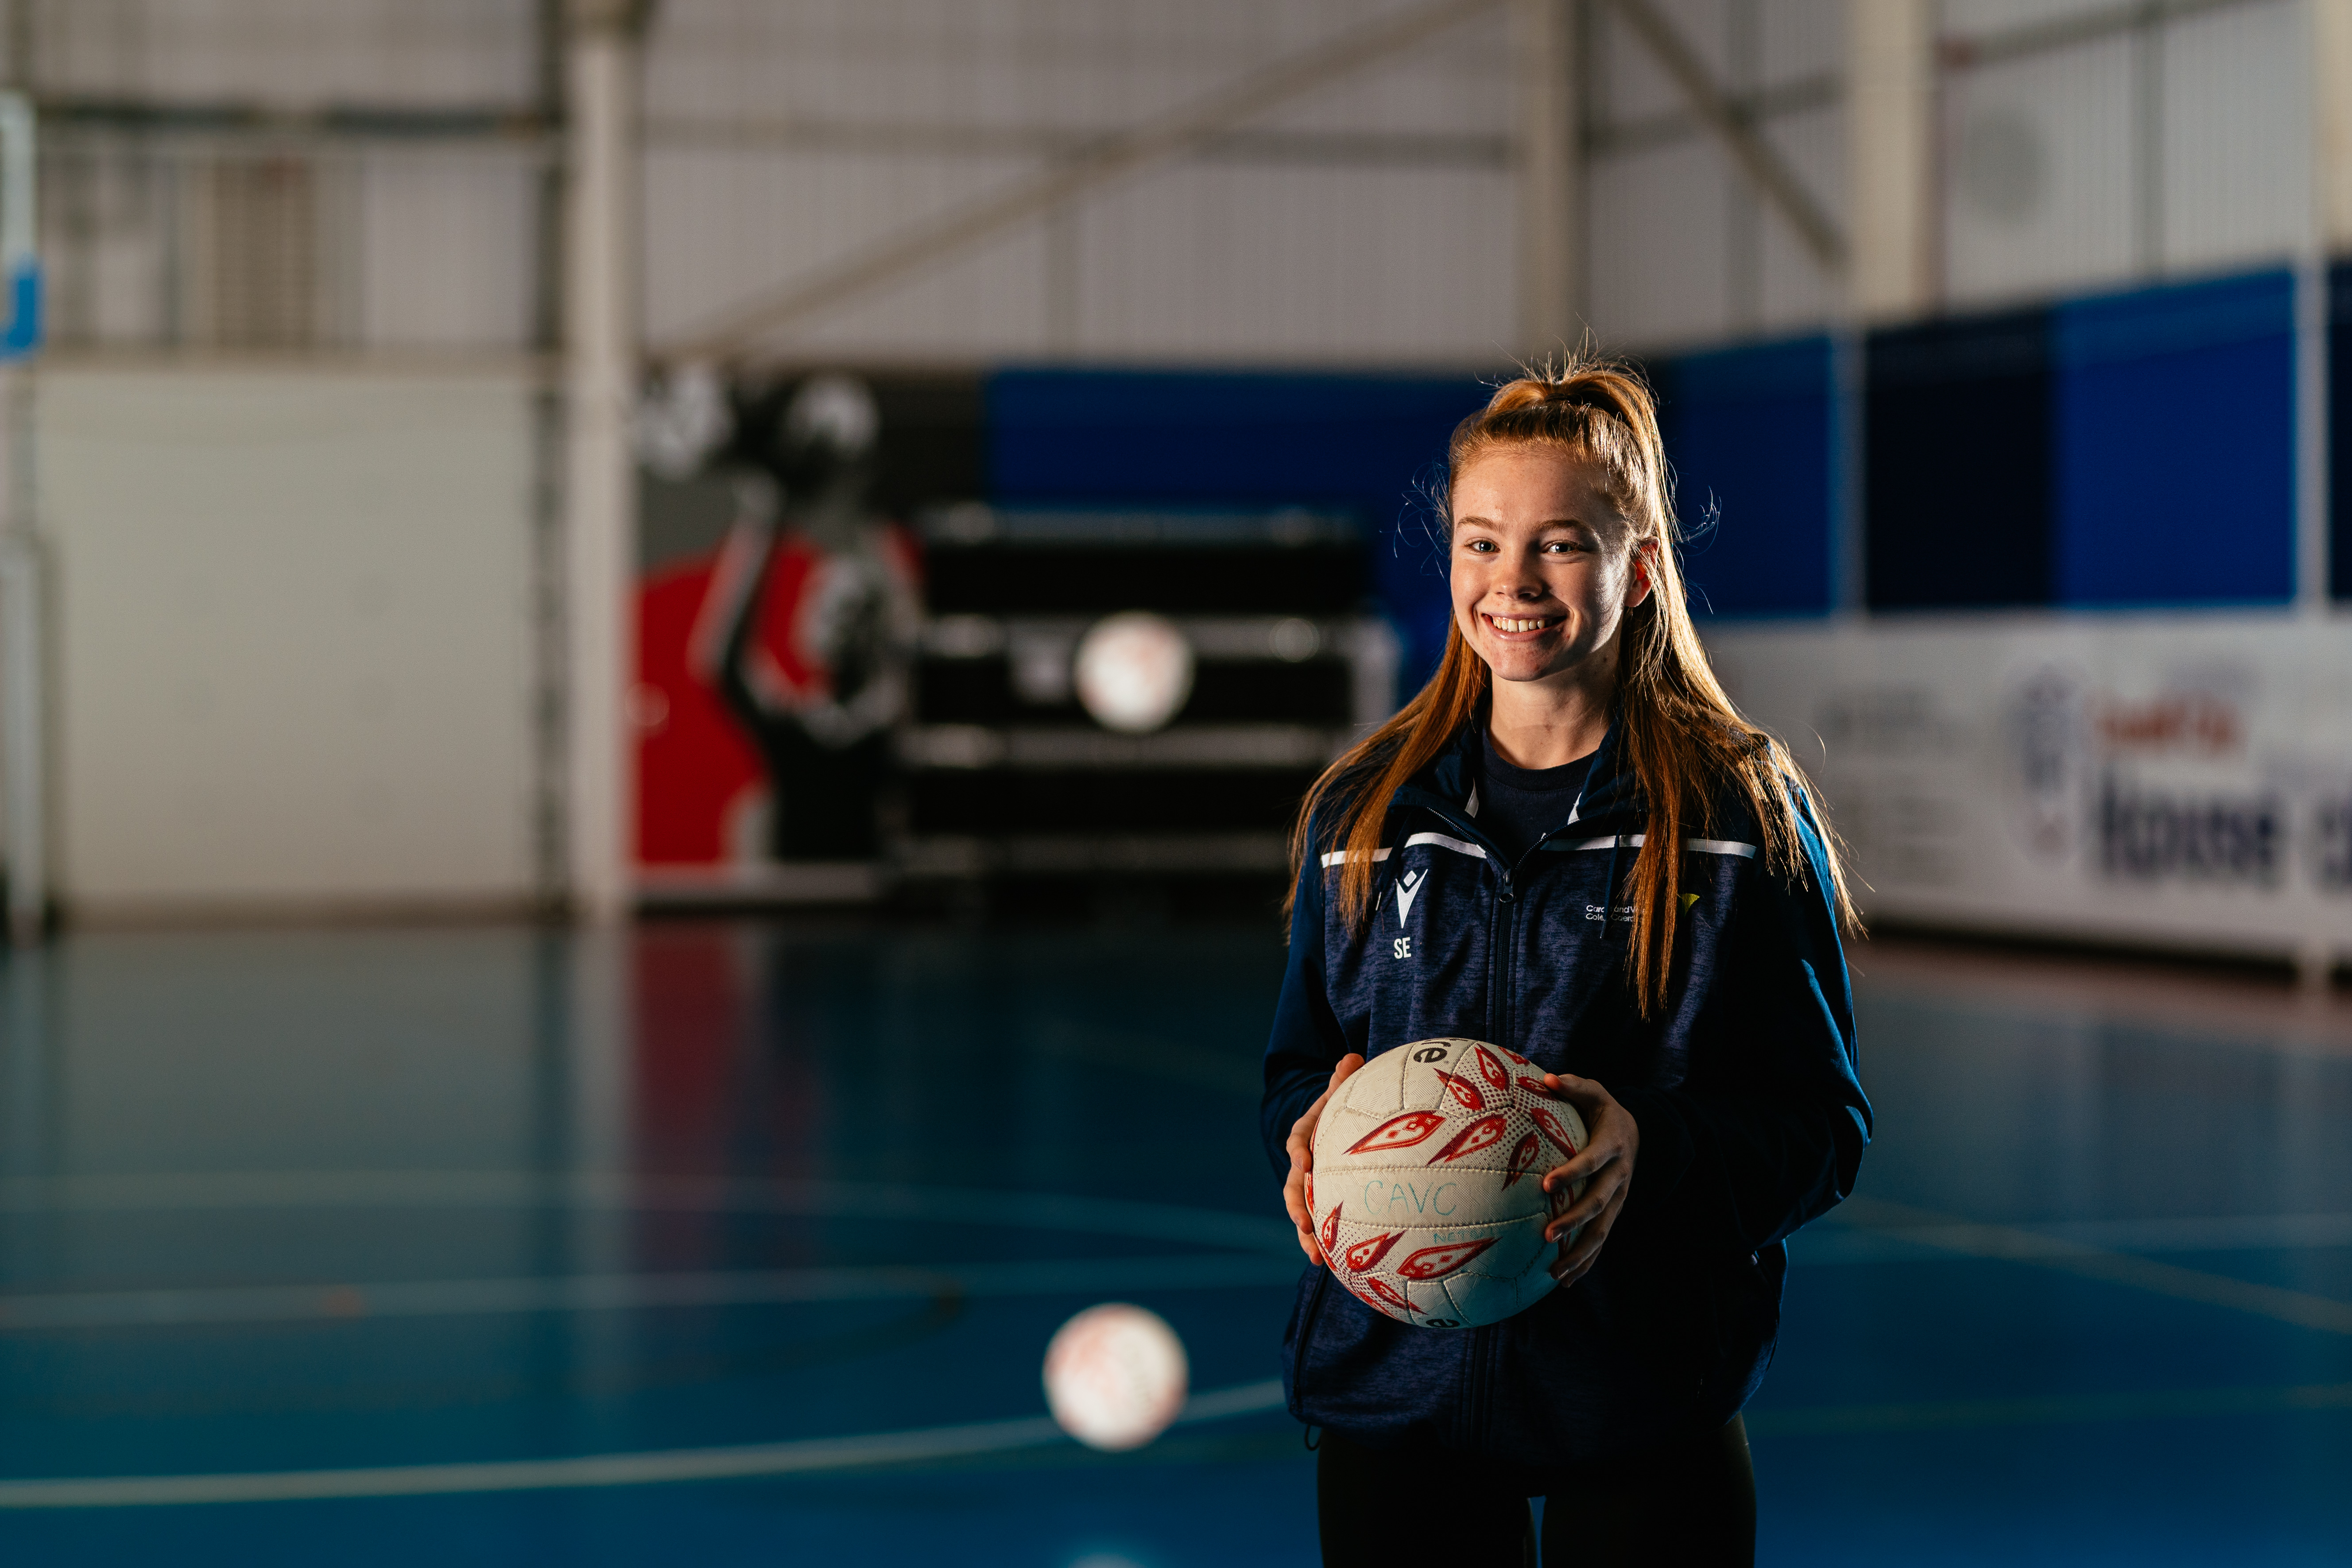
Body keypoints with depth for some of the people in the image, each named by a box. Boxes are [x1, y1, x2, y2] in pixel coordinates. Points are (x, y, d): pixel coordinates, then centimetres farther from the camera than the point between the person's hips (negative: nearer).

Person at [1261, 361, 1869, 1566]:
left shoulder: (1744, 813, -3)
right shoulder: (1363, 813, 8)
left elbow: (1822, 1129, -4)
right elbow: (1299, 1070, 15)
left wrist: (1656, 1144, -23)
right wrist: (1312, 1129, -8)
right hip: (1393, 1387, 3)